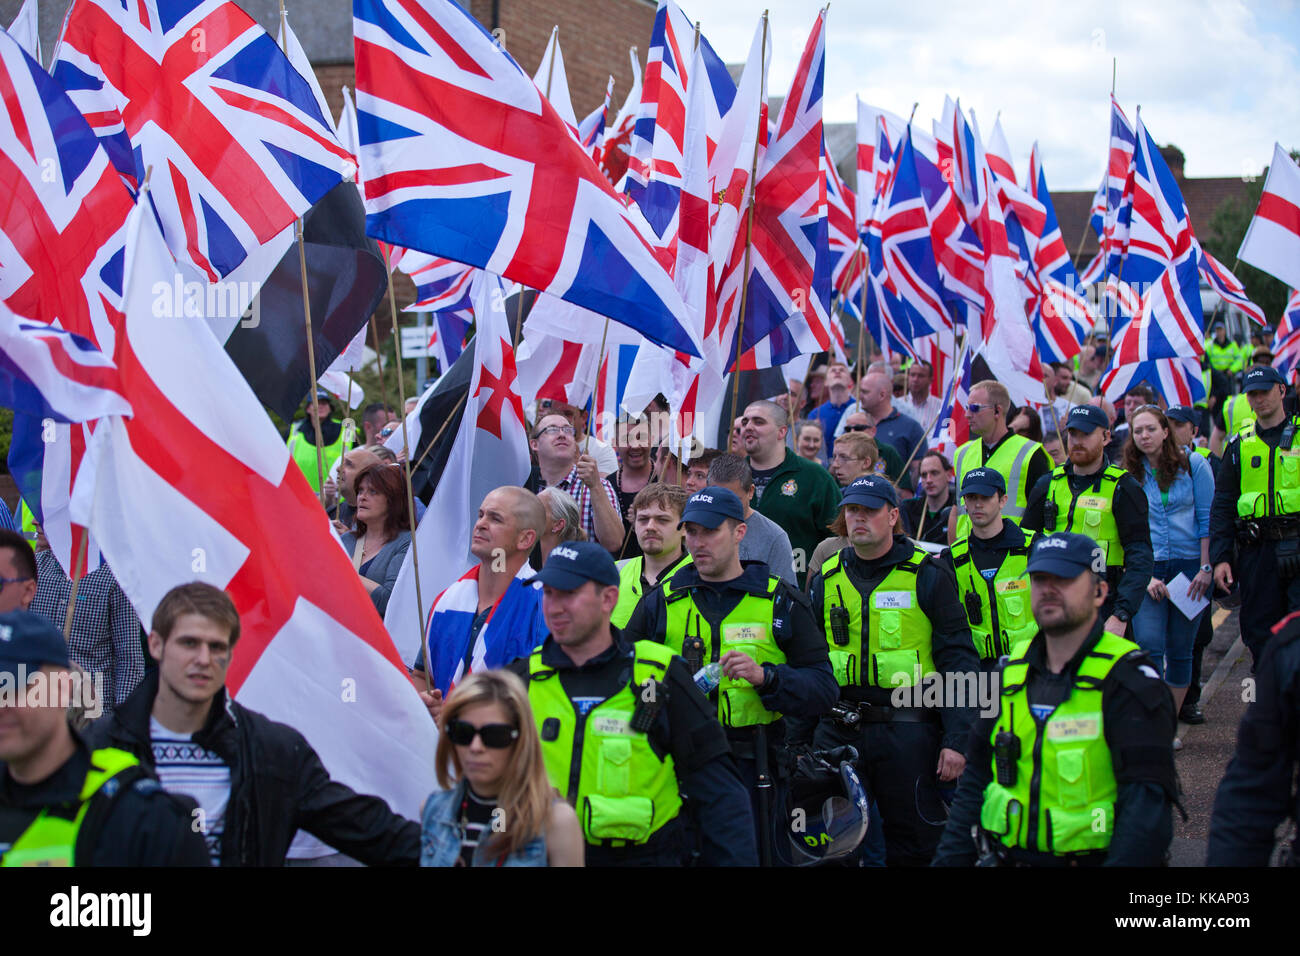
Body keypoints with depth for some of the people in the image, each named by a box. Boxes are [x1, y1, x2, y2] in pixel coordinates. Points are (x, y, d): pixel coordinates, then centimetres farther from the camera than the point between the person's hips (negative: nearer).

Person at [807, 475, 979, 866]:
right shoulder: (825, 579, 11)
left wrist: (957, 740, -12)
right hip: (838, 729, 4)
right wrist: (799, 741, 11)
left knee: (915, 847, 1)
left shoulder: (927, 575, -1)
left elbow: (958, 660, -5)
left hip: (908, 730, -3)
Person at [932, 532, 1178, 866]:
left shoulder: (1131, 682, -6)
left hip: (1093, 858, -2)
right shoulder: (1011, 672, 12)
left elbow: (1148, 801, -14)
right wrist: (949, 859, 8)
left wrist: (1123, 860, -27)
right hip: (1007, 857, 2)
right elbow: (975, 780, 18)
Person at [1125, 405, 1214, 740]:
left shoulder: (1193, 465, 1)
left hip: (1190, 565, 0)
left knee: (1180, 650, 5)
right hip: (1148, 568, 0)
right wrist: (1144, 575, -8)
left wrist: (1205, 568, -5)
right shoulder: (1128, 476, 3)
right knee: (1149, 648, -13)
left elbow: (1208, 519, 2)